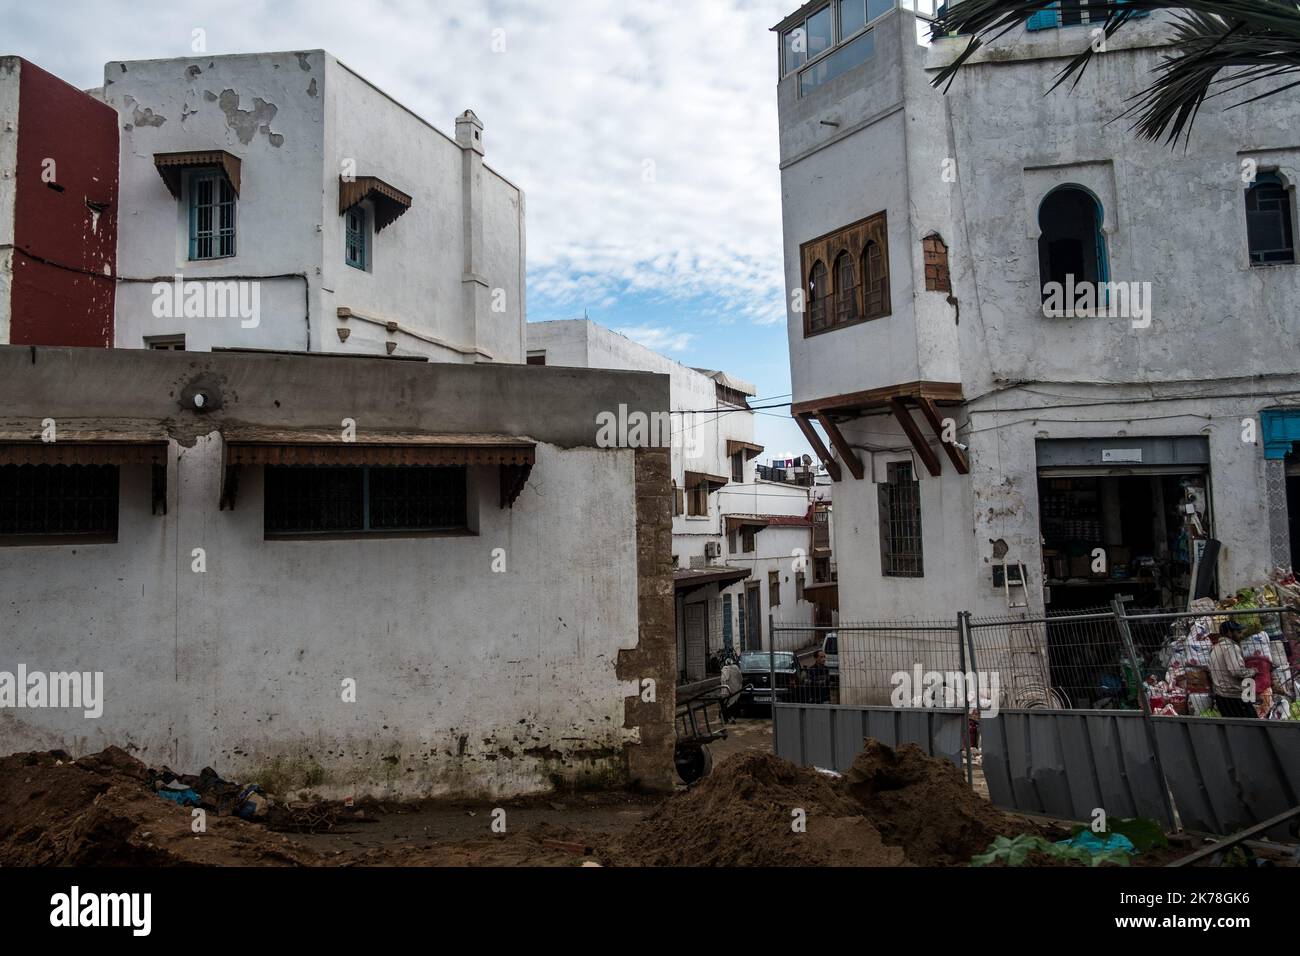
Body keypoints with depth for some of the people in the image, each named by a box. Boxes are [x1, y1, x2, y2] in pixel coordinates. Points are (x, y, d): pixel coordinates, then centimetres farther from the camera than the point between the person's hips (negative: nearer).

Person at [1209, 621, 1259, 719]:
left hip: (1219, 695, 9)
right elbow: (1238, 671, -22)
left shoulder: (1215, 649, 17)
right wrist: (1252, 672, -7)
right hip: (1235, 696, -9)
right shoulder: (1231, 646, -13)